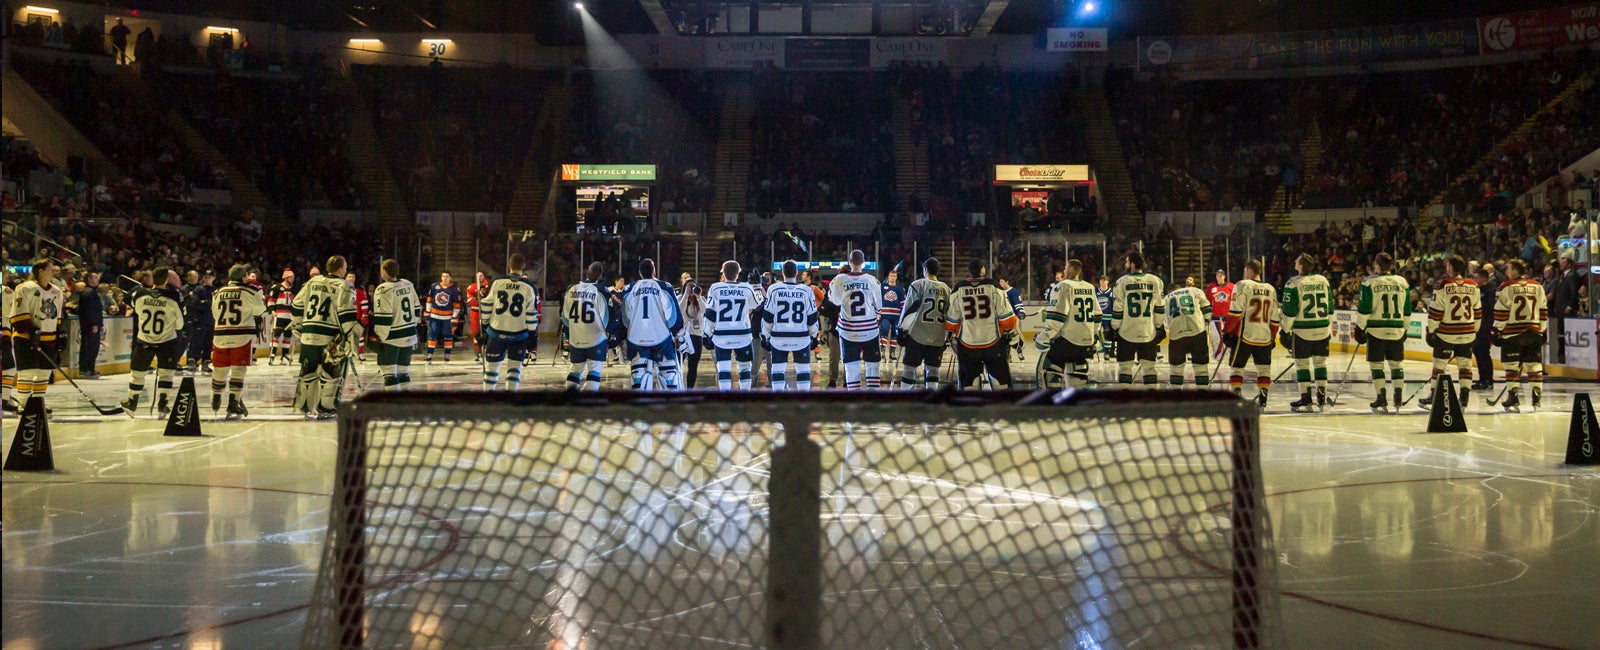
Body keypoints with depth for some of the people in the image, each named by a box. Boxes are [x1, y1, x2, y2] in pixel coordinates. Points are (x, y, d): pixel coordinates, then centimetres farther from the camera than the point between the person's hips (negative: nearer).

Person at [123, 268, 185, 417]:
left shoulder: (139, 295, -10)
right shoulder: (174, 296, -17)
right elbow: (180, 323, -8)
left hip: (143, 340, 2)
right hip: (167, 341, -2)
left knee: (138, 371, 15)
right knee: (166, 372, 6)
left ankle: (132, 403, 27)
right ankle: (162, 404, 1)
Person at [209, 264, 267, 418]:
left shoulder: (218, 293, 9)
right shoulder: (250, 291, -5)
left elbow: (215, 315, 18)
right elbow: (260, 312, 1)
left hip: (220, 335, 4)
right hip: (242, 336, -4)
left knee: (220, 369, 15)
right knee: (238, 370, -3)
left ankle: (215, 400, 30)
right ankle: (233, 405, -7)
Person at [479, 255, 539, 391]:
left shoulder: (497, 282, -3)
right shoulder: (529, 287, -5)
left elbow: (486, 305, 1)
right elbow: (532, 313, -4)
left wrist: (485, 324, 12)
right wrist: (532, 334, 2)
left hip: (496, 331, 1)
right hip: (519, 334, -1)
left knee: (492, 364, 12)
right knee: (515, 365, 10)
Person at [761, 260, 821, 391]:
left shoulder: (773, 290, -5)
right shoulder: (806, 291, -3)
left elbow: (767, 316, -2)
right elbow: (812, 317, 2)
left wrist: (765, 336, 8)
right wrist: (814, 335, 15)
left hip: (779, 338, 0)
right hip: (801, 338, 0)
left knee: (778, 370, 5)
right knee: (803, 370, 8)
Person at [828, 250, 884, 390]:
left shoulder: (840, 279, -8)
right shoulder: (871, 279, -6)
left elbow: (835, 301, 8)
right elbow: (878, 306, 1)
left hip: (849, 331, 0)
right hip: (870, 330, 0)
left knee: (852, 365, 6)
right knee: (872, 364, 11)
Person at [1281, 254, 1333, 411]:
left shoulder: (1293, 284, -11)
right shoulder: (1323, 281, 6)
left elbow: (1290, 311, -12)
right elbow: (1330, 308, 12)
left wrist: (1286, 331, -5)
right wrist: (1329, 327, 21)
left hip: (1302, 331, -5)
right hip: (1322, 330, 5)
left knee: (1302, 364, 3)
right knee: (1320, 362, 13)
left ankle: (1306, 399, 3)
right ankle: (1322, 398, 14)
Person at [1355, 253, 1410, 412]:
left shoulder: (1369, 283, -8)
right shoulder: (1402, 282, 6)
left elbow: (1364, 309, -9)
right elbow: (1407, 311, 11)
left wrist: (1359, 328, -1)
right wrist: (1404, 328, 21)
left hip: (1376, 329, -4)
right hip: (1397, 330, 4)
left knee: (1376, 364, 3)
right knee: (1396, 363, 13)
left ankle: (1381, 398, 0)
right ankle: (1398, 397, 11)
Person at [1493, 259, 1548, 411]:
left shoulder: (1507, 287, -7)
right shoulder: (1537, 287, 8)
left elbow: (1501, 312, -9)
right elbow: (1543, 311, 12)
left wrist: (1497, 331, -2)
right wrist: (1542, 331, 19)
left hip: (1512, 333, -4)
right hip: (1534, 333, 4)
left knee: (1512, 367, 0)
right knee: (1535, 366, 8)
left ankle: (1513, 400, -1)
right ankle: (1536, 400, 9)